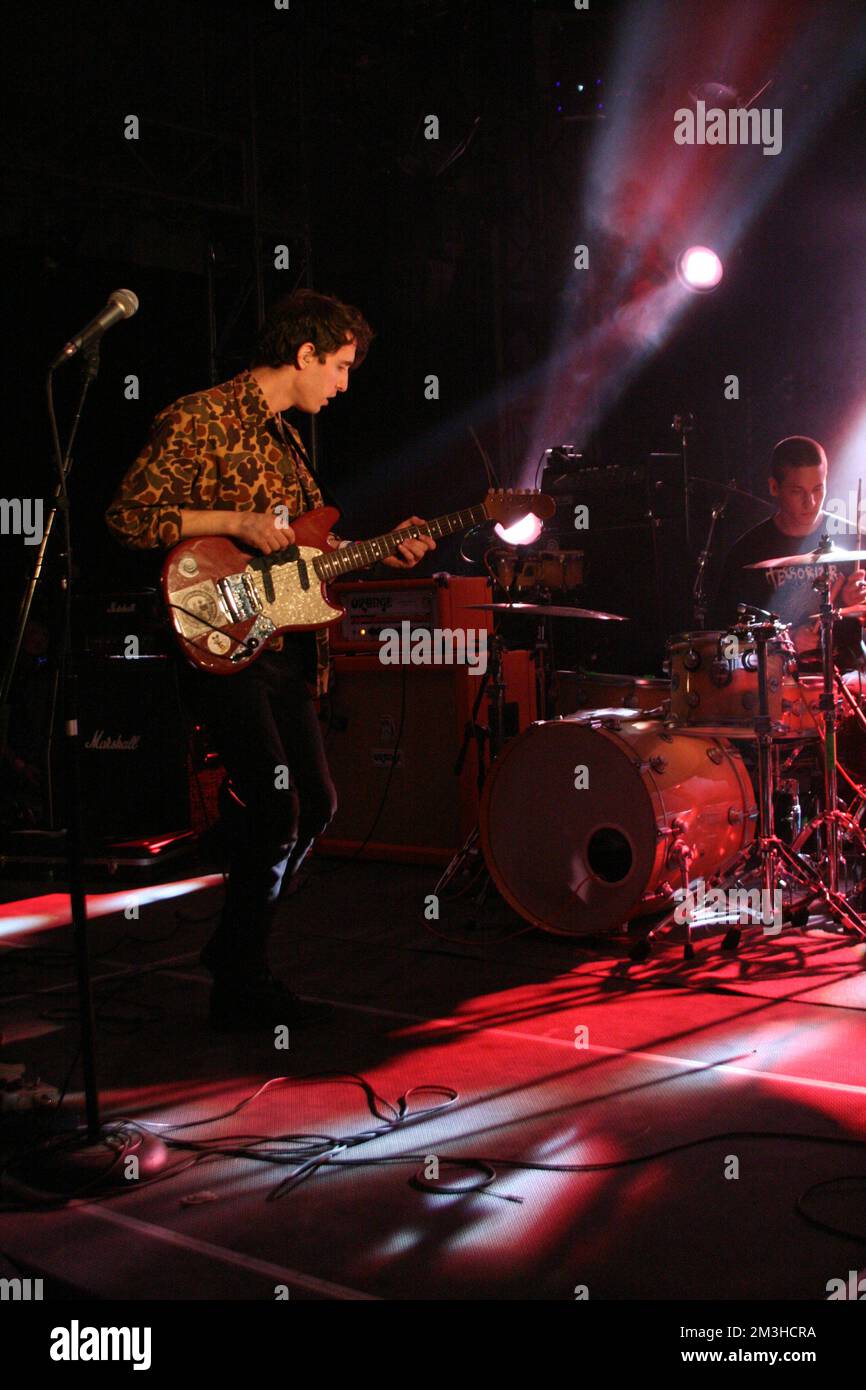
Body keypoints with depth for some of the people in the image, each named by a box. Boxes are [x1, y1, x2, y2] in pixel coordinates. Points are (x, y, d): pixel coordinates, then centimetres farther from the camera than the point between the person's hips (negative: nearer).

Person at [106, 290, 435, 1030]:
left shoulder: (285, 437, 19)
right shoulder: (200, 419, -9)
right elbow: (129, 516, -14)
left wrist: (378, 551, 12)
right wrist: (236, 523, -19)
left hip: (283, 644, 9)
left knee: (315, 801, 11)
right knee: (276, 804, -13)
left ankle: (236, 946, 28)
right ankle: (241, 986, 2)